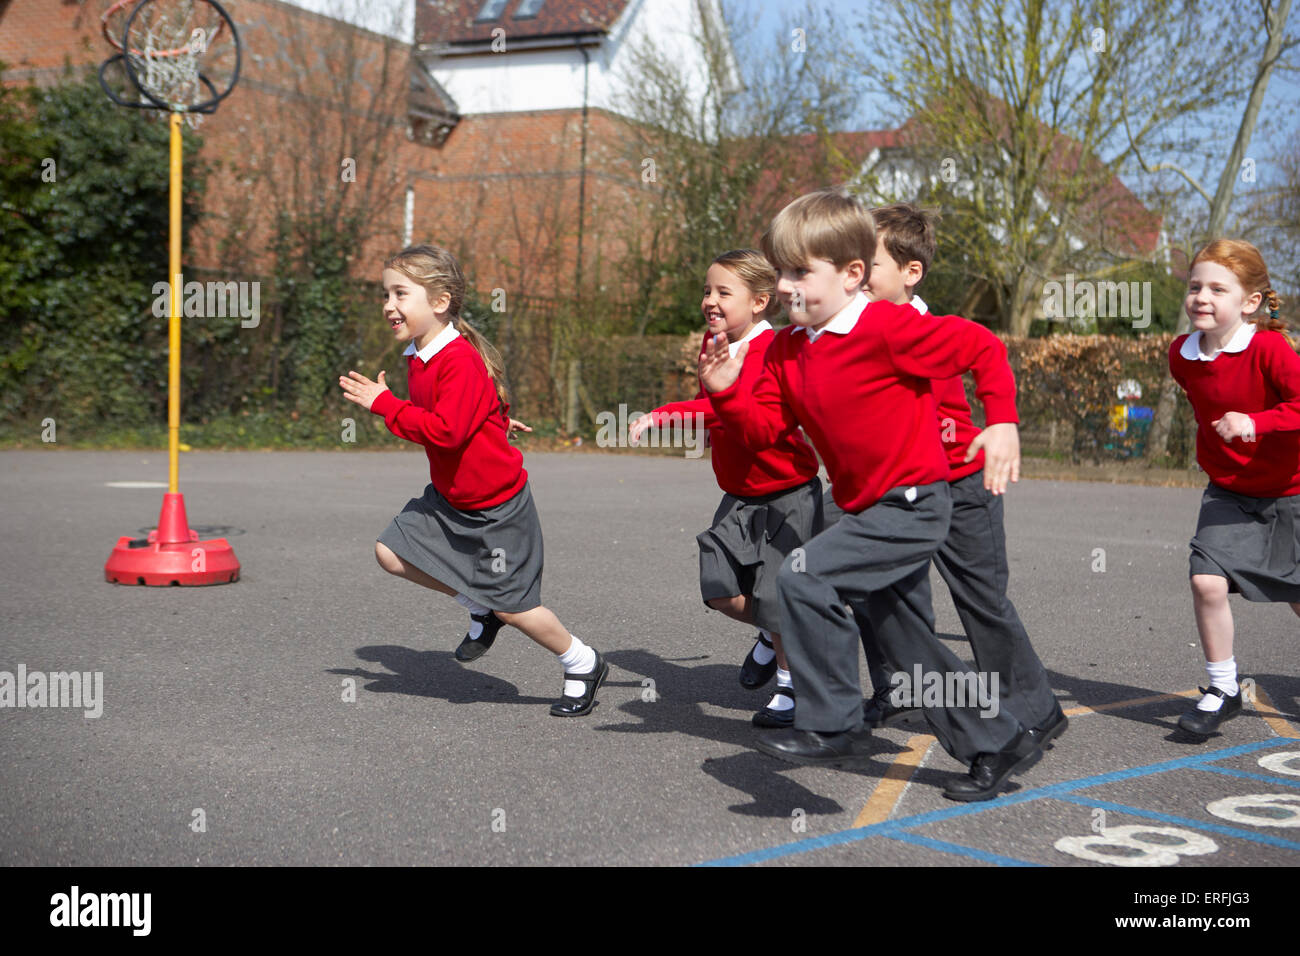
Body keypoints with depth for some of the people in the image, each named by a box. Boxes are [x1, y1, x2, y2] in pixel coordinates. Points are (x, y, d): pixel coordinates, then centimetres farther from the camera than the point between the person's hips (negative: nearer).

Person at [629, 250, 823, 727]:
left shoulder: (768, 350, -22)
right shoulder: (714, 343, 4)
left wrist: (663, 416, -45)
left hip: (787, 495, -7)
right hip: (739, 495, 7)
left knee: (777, 596, -3)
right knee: (720, 589, -1)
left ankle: (791, 683, 20)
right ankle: (770, 636, 29)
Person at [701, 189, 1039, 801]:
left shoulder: (888, 328, -18)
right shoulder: (789, 348, 6)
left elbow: (983, 348, -13)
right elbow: (764, 427, 5)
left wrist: (1002, 423, -19)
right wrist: (726, 393, -11)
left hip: (911, 504, -9)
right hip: (868, 509, 9)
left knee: (803, 578, -22)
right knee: (909, 648, 15)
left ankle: (831, 725, -10)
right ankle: (998, 745, 32)